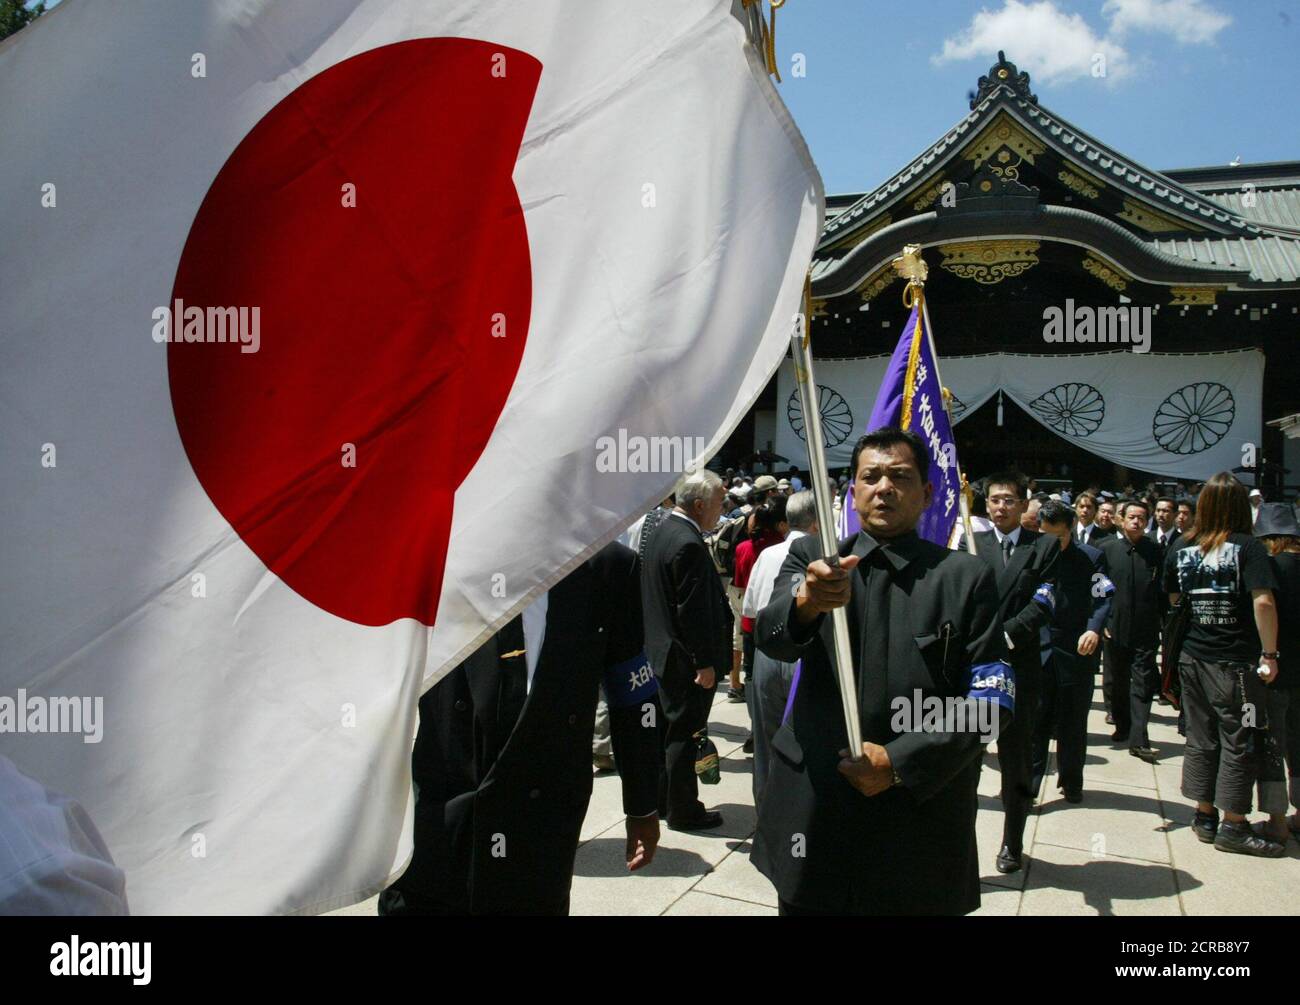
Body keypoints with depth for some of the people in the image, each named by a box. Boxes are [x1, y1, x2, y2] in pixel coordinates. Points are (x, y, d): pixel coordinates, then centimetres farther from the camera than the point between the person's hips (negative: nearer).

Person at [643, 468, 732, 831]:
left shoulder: (663, 530, 8)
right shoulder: (688, 544, -23)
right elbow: (693, 610, -23)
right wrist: (705, 662, -18)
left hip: (662, 651, 10)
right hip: (685, 658, -10)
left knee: (670, 728, 19)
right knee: (684, 732, 2)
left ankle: (662, 800, 31)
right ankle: (683, 810, 14)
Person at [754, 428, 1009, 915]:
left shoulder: (965, 576, 0)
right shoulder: (812, 557, 3)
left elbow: (989, 699, -4)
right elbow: (772, 636, -14)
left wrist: (901, 762, -13)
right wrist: (807, 601, -36)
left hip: (920, 813, -1)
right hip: (812, 806, 1)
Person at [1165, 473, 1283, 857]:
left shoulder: (1181, 548, 2)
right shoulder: (1248, 547, -12)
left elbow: (1171, 599, 12)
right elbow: (1263, 602, -21)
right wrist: (1269, 654, -14)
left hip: (1193, 658, 5)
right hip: (1236, 662, -5)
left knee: (1201, 738, 14)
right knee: (1239, 743, 5)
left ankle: (1205, 817, 22)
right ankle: (1232, 827, 11)